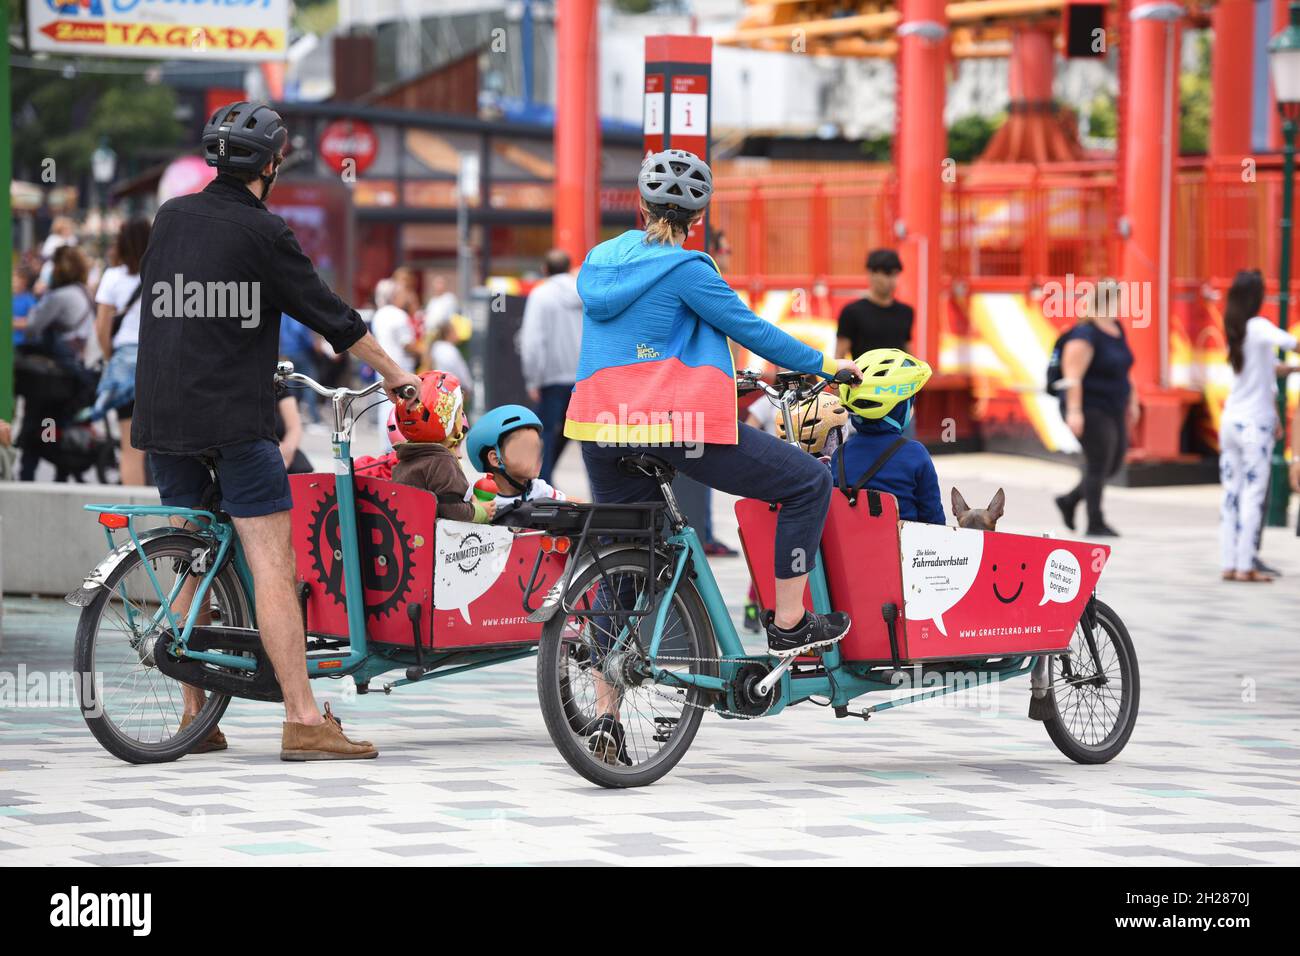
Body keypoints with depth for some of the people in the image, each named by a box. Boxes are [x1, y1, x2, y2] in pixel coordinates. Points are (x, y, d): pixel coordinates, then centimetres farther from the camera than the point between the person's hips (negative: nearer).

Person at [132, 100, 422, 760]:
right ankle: (302, 720, -12)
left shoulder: (170, 217, 10)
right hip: (235, 418, -7)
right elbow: (330, 316, -4)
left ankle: (195, 717, 15)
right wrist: (395, 375, 9)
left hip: (163, 411, 7)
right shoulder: (262, 233, -8)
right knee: (272, 562, -7)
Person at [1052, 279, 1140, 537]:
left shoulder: (1116, 329, 10)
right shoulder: (1085, 335, -17)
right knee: (1099, 463, -8)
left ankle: (1069, 501, 27)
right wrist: (1074, 411, -28)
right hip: (1090, 409, -9)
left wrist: (1132, 401, 20)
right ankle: (1095, 523, -2)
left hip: (1113, 409, 9)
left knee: (1115, 461, 13)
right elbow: (1072, 376, -22)